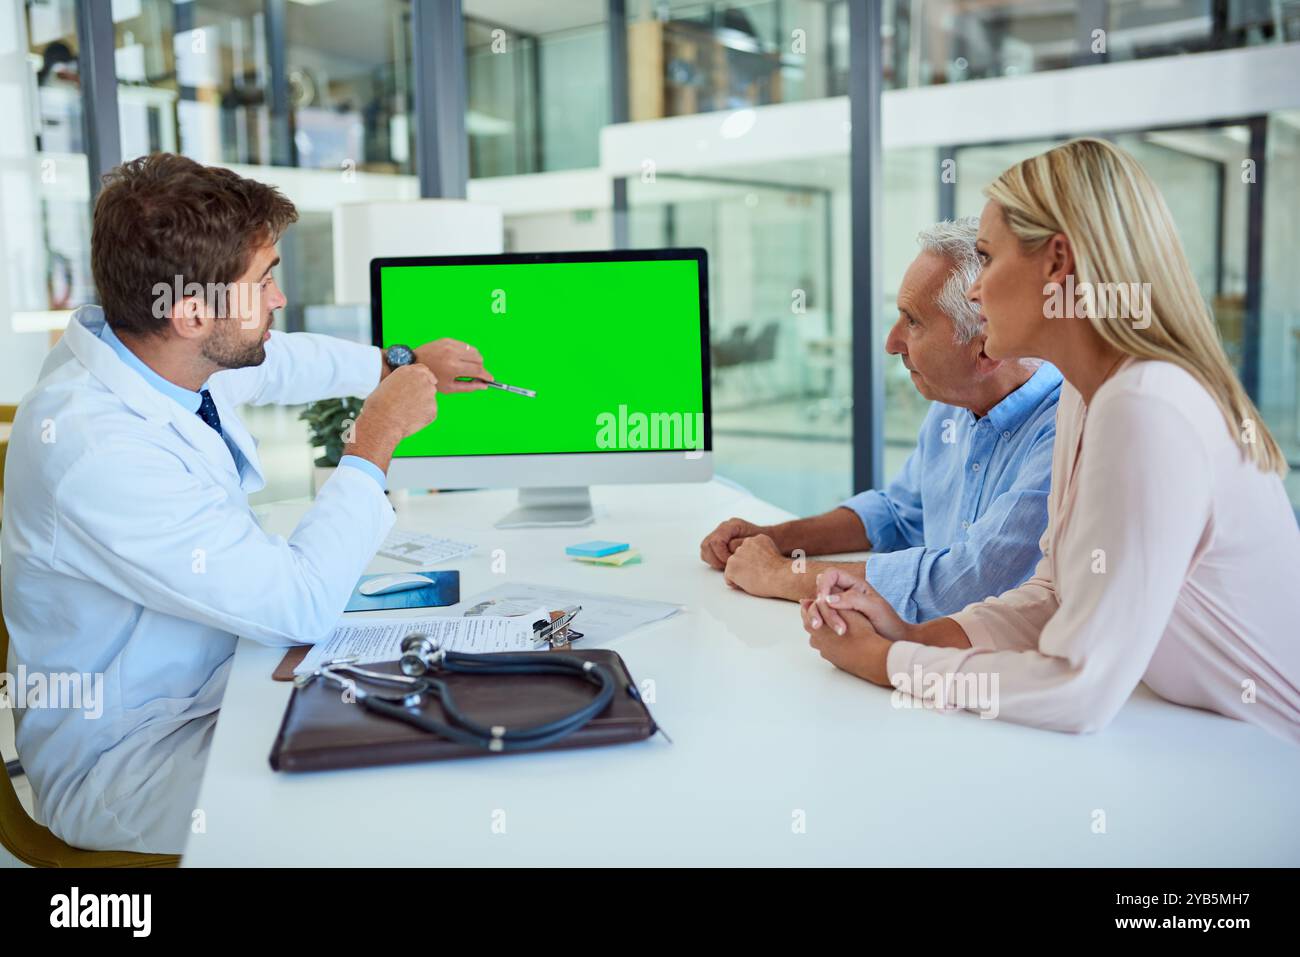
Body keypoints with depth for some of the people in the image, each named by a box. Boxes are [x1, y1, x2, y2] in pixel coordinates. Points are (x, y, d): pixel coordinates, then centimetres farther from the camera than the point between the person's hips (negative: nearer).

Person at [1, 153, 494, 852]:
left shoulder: (155, 348, -6)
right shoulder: (97, 451, -33)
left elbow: (279, 360, 19)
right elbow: (302, 605, -30)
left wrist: (400, 365, 19)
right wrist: (375, 440, -21)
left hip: (219, 684, 8)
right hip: (124, 762, -8)